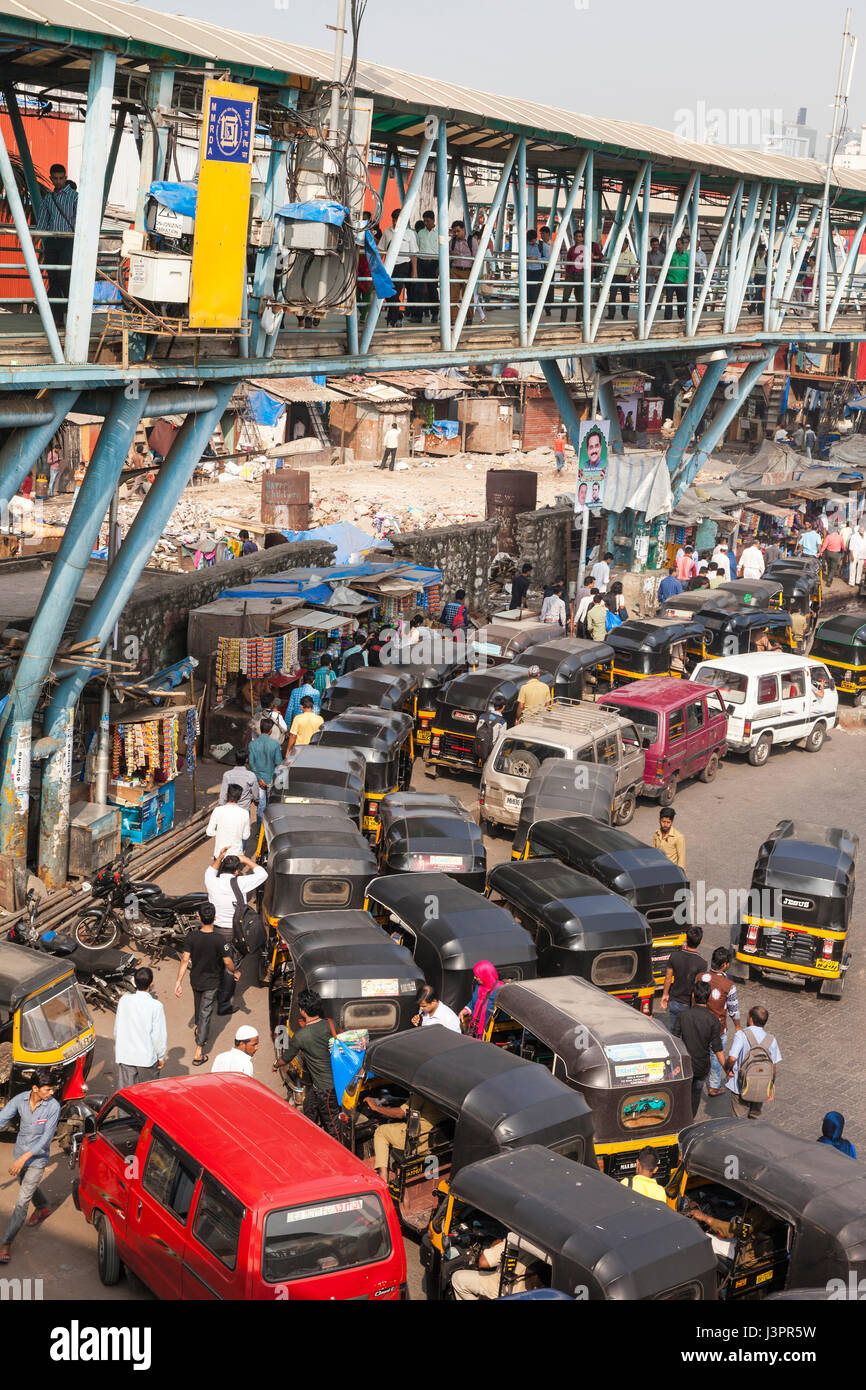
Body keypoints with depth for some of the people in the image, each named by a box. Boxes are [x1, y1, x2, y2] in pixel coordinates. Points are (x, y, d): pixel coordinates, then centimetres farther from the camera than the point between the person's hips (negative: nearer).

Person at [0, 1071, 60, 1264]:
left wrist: (24, 1158, -28)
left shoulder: (53, 1107, -23)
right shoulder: (20, 1099, -14)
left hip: (37, 1159, -5)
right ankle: (43, 1208, 59)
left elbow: (46, 1138, -23)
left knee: (22, 1201, -6)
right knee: (27, 1187, 29)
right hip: (19, 1154, 5)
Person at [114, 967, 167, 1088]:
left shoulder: (124, 1000, -7)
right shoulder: (156, 1006, -17)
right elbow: (159, 1035, -12)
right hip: (147, 1057, -3)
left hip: (124, 1056, 3)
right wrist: (161, 1056, 1)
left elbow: (117, 1028, 5)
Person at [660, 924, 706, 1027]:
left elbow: (668, 978, 0)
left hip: (673, 1002, 3)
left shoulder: (674, 955, -11)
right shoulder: (701, 963, -22)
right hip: (688, 1006, -3)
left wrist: (665, 994, 15)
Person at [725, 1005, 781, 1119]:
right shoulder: (771, 1039, -3)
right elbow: (773, 1067, 2)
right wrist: (771, 1086, 13)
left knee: (739, 1121, 10)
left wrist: (727, 1069, -4)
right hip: (762, 1088, 4)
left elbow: (732, 1058, -25)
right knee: (755, 1118, 21)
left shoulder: (741, 1035, -16)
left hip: (741, 1088, -4)